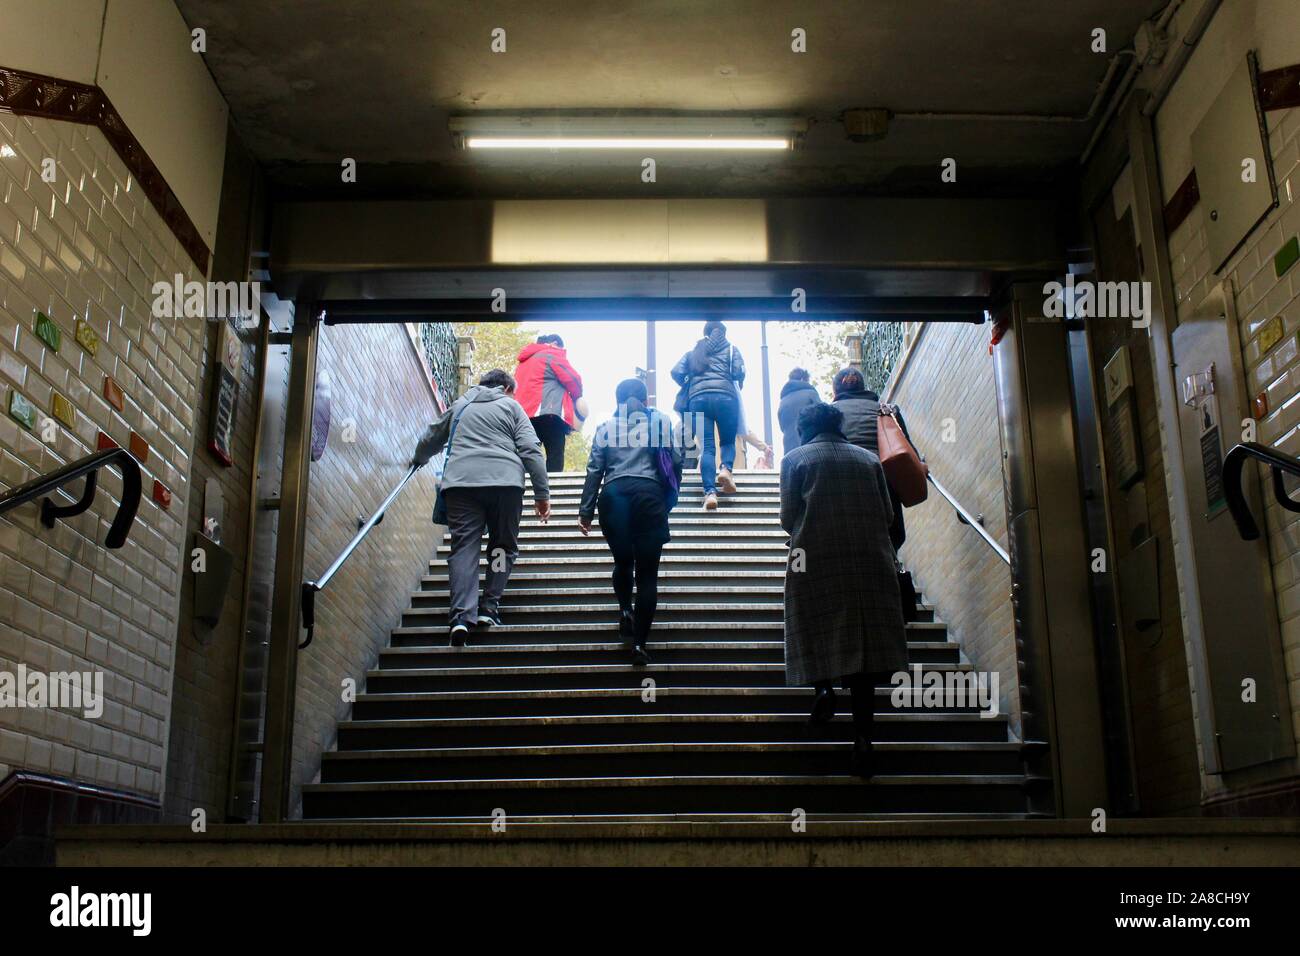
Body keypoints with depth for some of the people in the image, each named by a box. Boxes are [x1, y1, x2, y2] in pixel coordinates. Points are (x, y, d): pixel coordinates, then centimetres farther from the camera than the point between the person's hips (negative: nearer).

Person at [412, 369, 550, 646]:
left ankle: (461, 615, -18)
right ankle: (489, 607, 1)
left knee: (464, 547, -2)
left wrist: (418, 459, 58)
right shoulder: (511, 405, 18)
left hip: (460, 481, 2)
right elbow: (530, 450, 6)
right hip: (505, 480, -2)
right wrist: (542, 493, 6)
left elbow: (429, 441, 36)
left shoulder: (458, 406, 27)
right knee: (503, 545, 13)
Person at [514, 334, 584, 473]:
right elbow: (573, 379, -2)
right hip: (549, 413, -7)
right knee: (555, 461, -9)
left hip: (524, 415, 7)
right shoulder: (552, 354, 6)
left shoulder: (524, 361, 30)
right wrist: (577, 398, 16)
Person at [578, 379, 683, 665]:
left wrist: (586, 511, 10)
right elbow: (676, 460, 7)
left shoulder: (606, 427, 18)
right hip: (649, 493, -1)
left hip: (613, 494, 1)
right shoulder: (661, 421, 16)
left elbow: (595, 469, 11)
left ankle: (625, 609, -1)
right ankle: (639, 643, -6)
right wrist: (669, 500, 17)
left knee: (622, 561, 23)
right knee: (647, 571, 0)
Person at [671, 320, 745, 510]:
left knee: (707, 447, -2)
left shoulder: (693, 352, 24)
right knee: (728, 441, 14)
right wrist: (737, 388, 22)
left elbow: (677, 373, 11)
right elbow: (739, 373, 2)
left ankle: (710, 492, -20)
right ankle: (726, 468, -18)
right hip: (725, 396, -2)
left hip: (698, 399, 2)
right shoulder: (730, 349, 18)